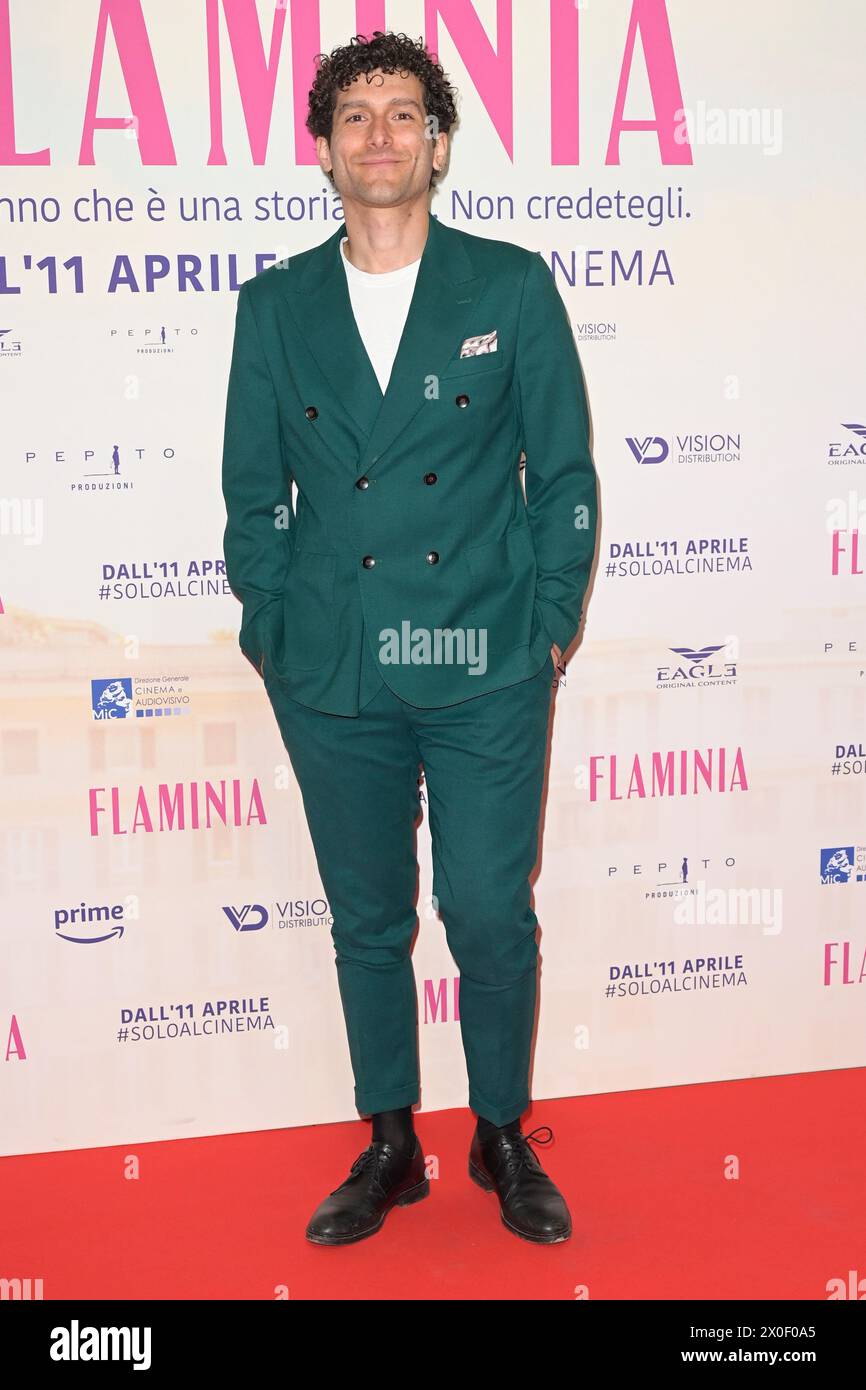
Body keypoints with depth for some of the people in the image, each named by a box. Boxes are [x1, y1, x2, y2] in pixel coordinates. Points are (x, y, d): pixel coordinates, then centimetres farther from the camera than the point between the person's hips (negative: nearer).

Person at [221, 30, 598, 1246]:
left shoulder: (512, 287, 3)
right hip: (334, 684, 2)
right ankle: (391, 1150, 30)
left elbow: (566, 475, 4)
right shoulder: (275, 305, 7)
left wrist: (549, 625, -2)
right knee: (367, 922, 12)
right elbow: (253, 494, 10)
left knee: (492, 916, 2)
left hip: (486, 671, -1)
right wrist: (274, 637, 4)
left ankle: (504, 1140, 27)